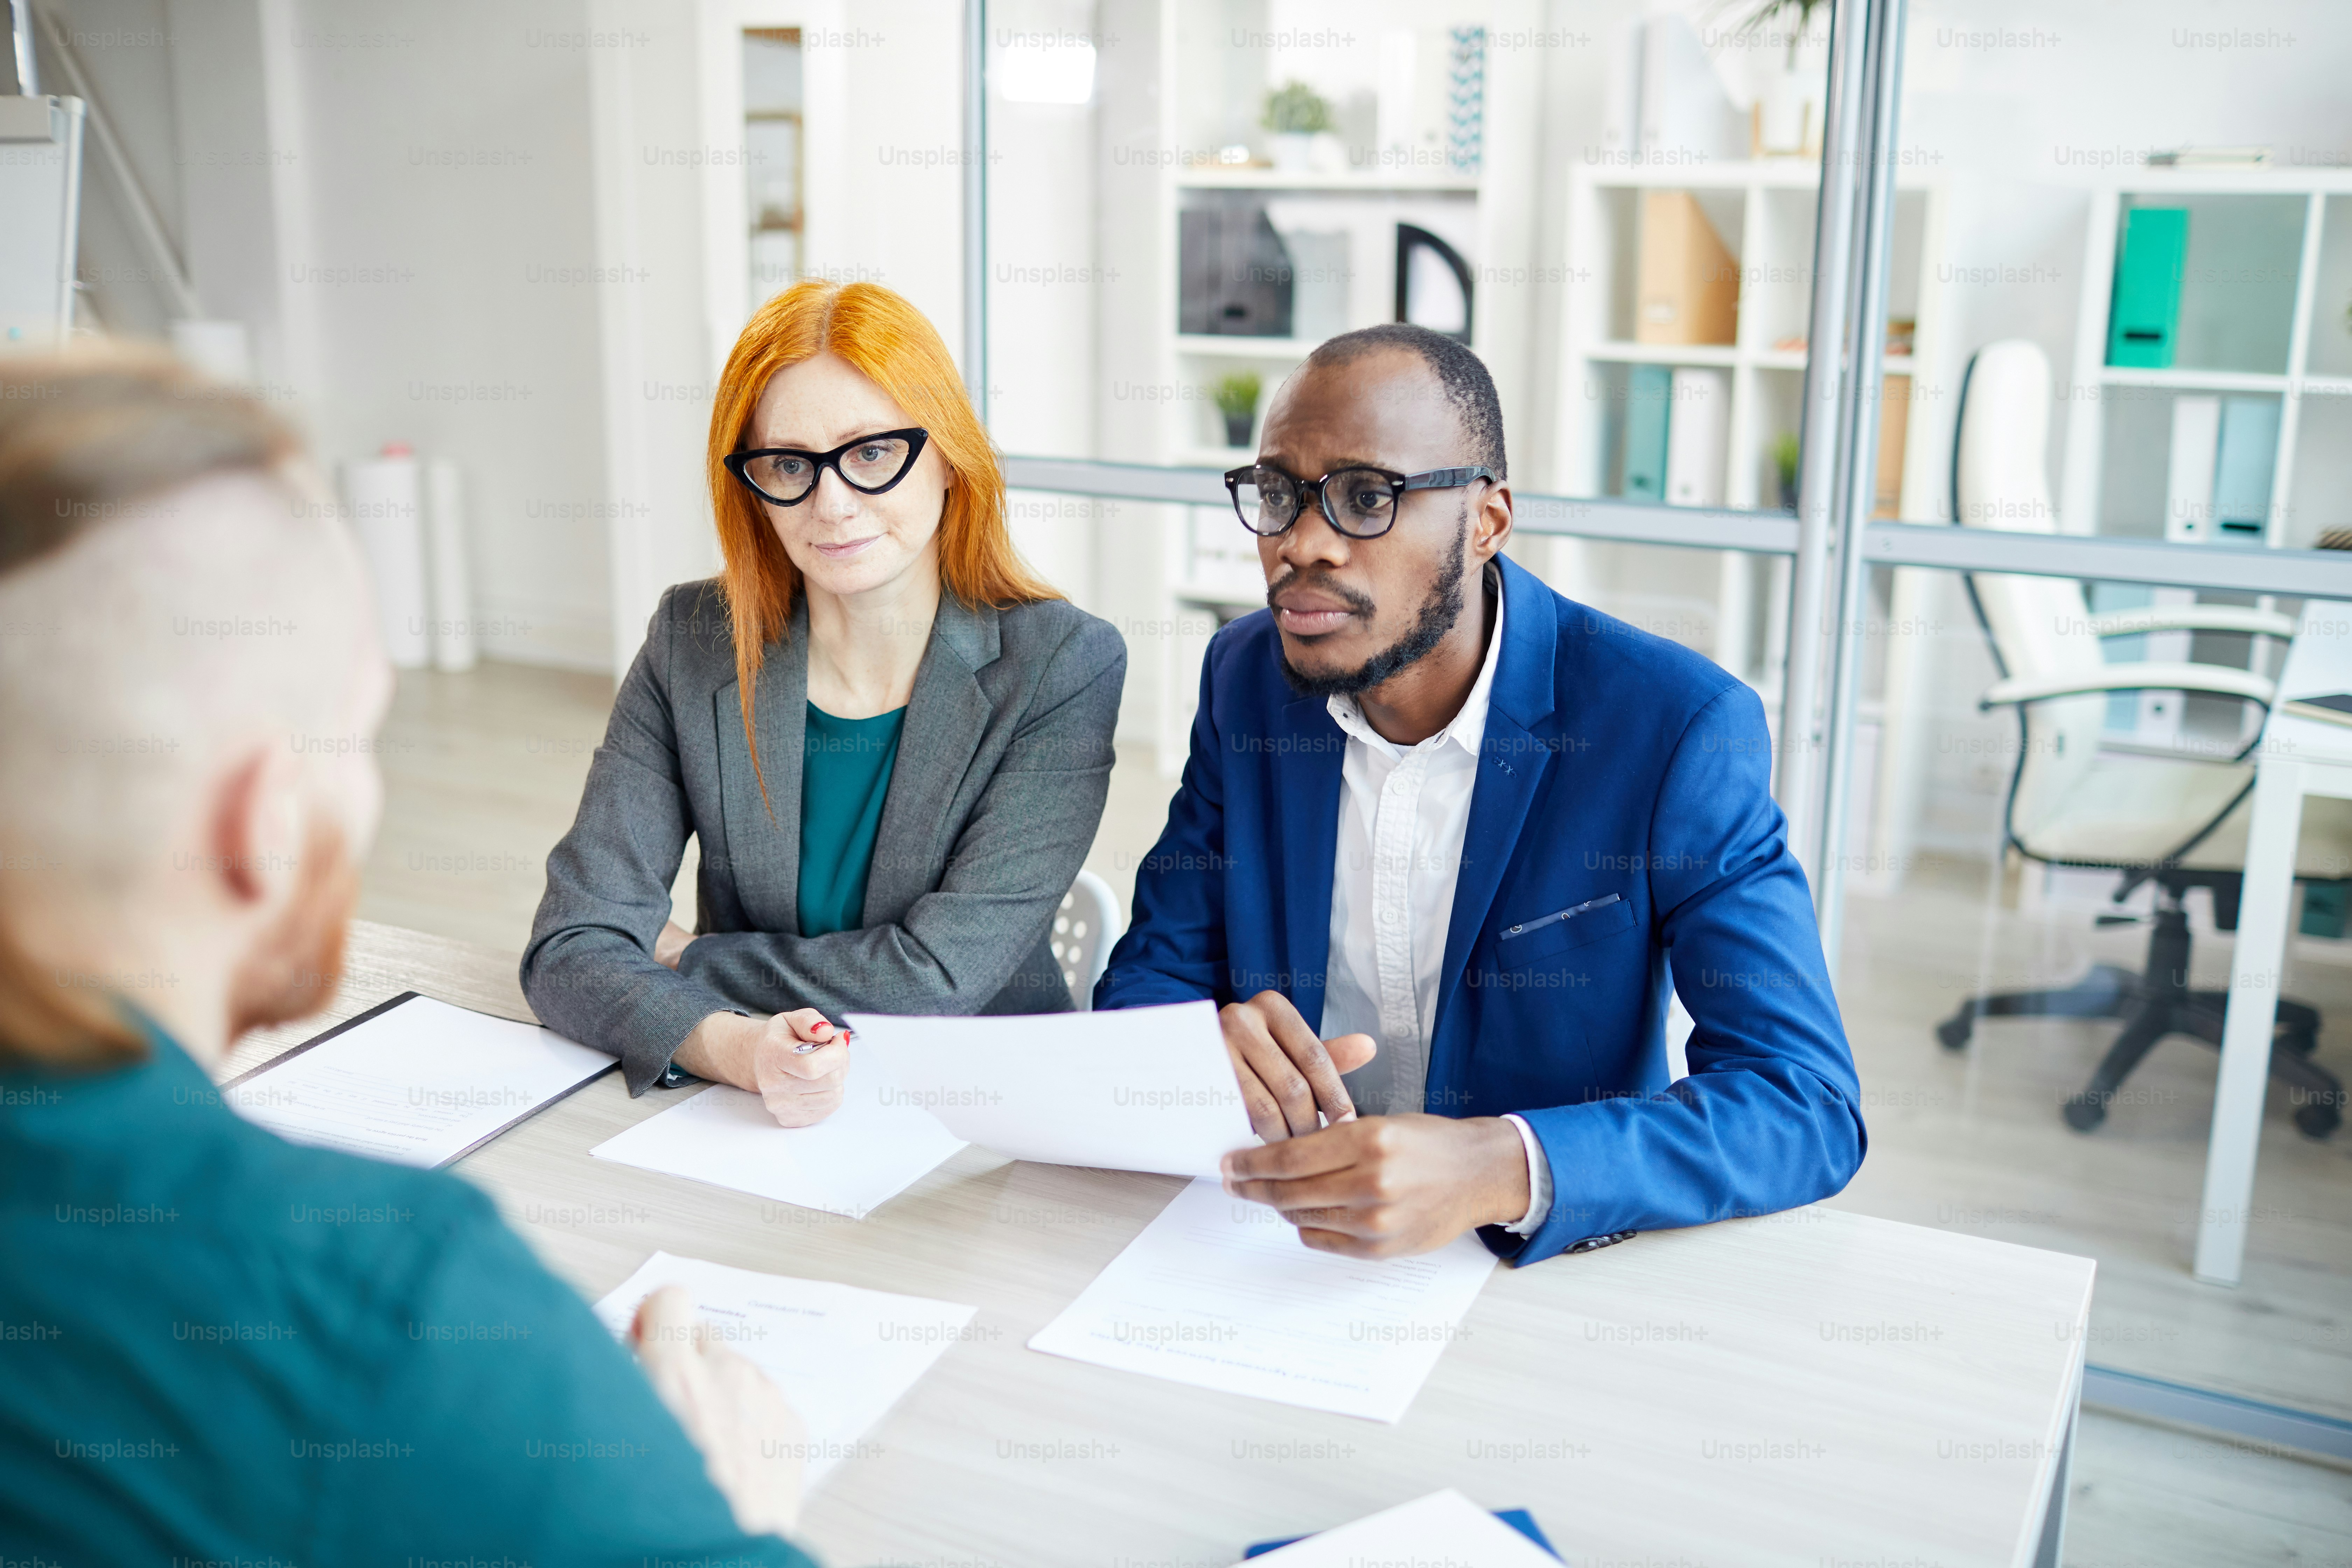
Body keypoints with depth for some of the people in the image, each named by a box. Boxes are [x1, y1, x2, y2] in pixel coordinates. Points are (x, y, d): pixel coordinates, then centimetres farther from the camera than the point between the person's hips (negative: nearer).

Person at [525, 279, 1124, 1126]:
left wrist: (684, 956, -7)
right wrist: (735, 1047, -25)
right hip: (736, 1120, 4)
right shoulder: (692, 646, -1)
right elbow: (572, 947, -7)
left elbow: (938, 976, -14)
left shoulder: (1064, 666, -9)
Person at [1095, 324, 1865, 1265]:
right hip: (1273, 1239, 2)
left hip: (1550, 1260, -2)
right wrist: (1197, 1052, -23)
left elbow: (1809, 1112, -20)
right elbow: (1147, 977, 2)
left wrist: (1497, 1171, -37)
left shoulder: (1678, 727, -15)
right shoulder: (1246, 678, 0)